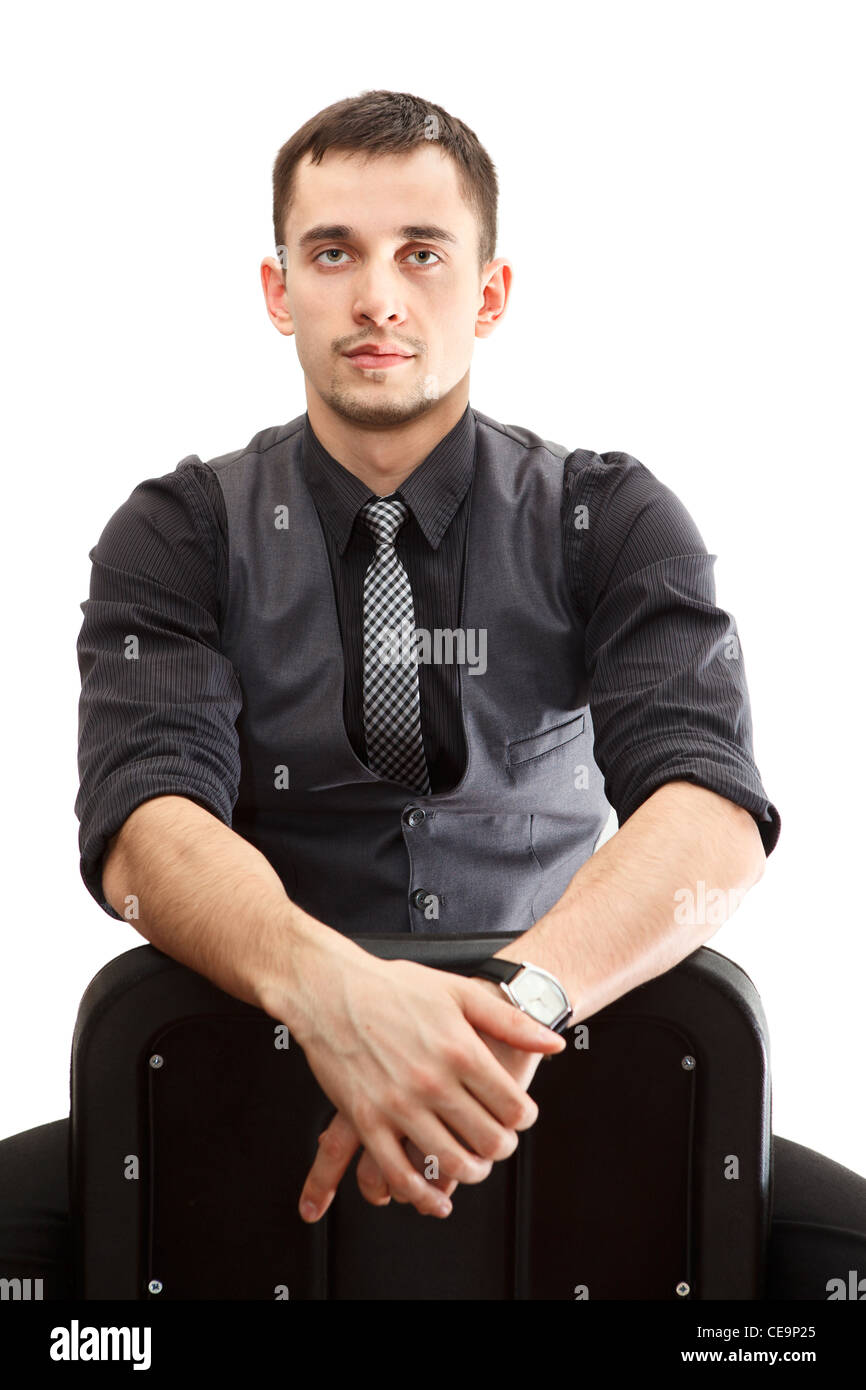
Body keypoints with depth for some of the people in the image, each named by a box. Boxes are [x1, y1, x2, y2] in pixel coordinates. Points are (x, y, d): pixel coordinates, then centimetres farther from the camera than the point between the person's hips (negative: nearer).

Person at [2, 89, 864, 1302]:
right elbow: (144, 824, -15)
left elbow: (715, 812, -15)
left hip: (552, 1079, 0)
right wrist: (324, 985, -38)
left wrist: (521, 997, -35)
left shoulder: (610, 520, 1)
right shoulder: (179, 533, 2)